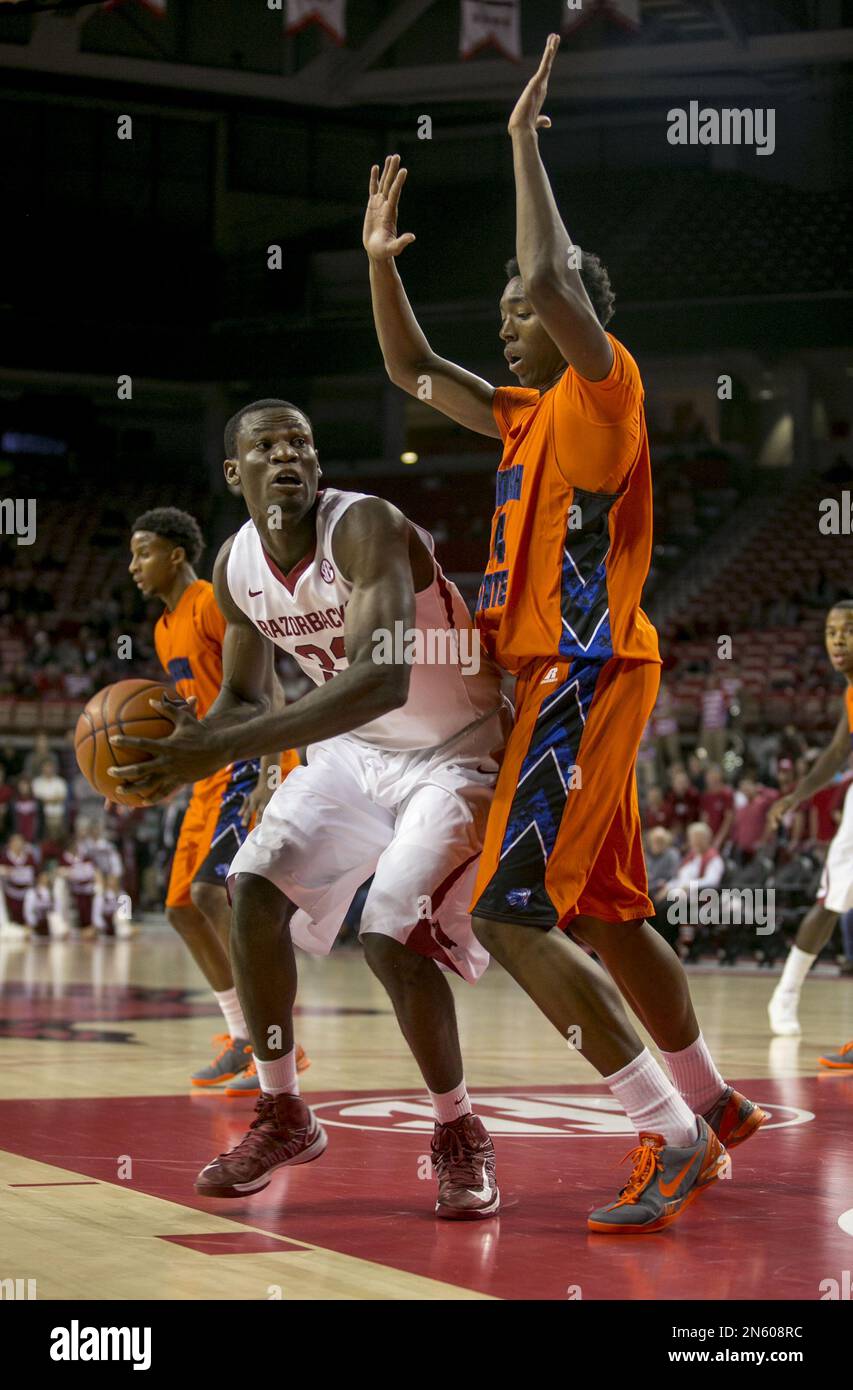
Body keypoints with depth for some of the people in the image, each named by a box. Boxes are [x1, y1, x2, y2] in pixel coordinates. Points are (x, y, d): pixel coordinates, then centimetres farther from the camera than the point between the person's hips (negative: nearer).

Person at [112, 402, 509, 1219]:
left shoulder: (365, 528, -30)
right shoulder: (237, 567, -6)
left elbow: (383, 680, -44)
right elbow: (245, 700, 8)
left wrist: (224, 749, -47)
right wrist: (184, 752, -16)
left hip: (456, 753, -7)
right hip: (357, 750, 7)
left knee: (391, 934, -22)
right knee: (255, 891, -8)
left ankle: (460, 1138, -1)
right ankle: (283, 1118, 9)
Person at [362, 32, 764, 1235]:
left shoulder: (604, 391, -9)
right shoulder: (525, 415, 17)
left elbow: (554, 283, -27)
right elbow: (411, 369, 26)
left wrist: (525, 143, -18)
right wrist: (381, 264, 13)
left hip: (584, 680, -10)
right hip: (559, 679, 10)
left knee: (511, 915, -17)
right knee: (603, 916, 17)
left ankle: (672, 1137, -18)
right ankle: (711, 1106, 30)